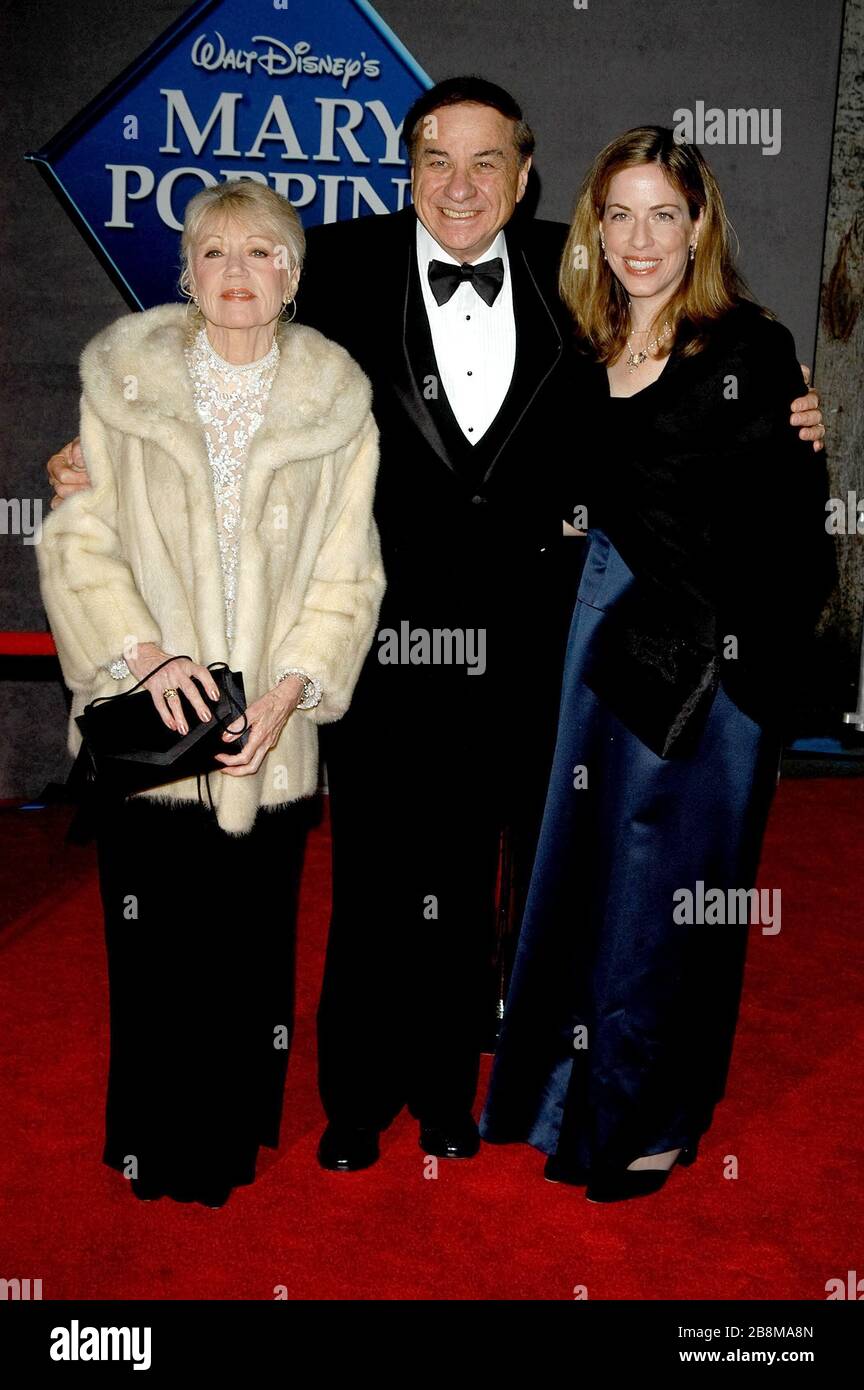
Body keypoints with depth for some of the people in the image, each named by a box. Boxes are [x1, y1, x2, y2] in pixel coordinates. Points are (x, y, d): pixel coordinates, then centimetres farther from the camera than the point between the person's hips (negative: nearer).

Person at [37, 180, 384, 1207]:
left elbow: (347, 574, 1)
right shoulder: (123, 377, 3)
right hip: (148, 724, 0)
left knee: (253, 955, 9)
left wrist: (289, 689, -12)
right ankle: (155, 1163, 27)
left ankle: (235, 1150, 30)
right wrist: (144, 652, -15)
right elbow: (78, 539, 0)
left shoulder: (337, 400, 3)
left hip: (272, 732, 1)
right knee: (152, 956, 6)